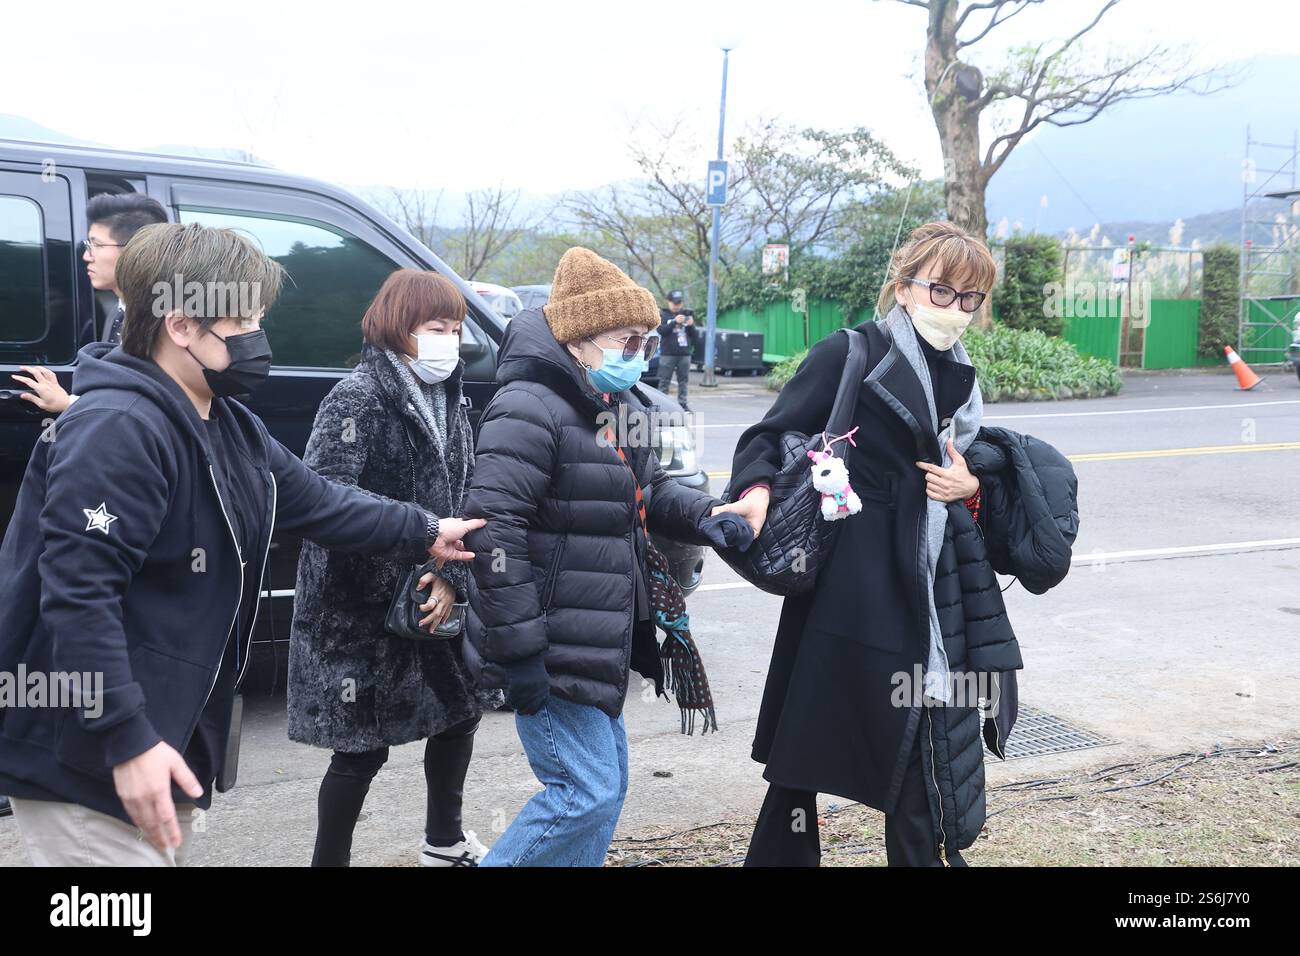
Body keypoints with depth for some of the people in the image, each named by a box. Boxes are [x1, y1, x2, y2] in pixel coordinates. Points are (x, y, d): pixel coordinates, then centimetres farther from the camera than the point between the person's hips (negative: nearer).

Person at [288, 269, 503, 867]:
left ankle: (444, 841, 42)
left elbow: (467, 498, 5)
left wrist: (452, 577, -10)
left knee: (460, 709, 19)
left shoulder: (448, 401, 7)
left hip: (433, 598, 8)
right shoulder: (358, 397, -16)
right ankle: (330, 859, 22)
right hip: (360, 611, -8)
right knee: (364, 746, 1)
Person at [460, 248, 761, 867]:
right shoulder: (529, 412, -19)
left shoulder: (621, 410, 12)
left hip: (600, 646, 10)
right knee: (587, 792, -7)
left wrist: (704, 514, 0)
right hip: (552, 651, -10)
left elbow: (652, 491, 23)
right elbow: (493, 532, -24)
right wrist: (519, 651, -24)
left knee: (605, 782, 17)